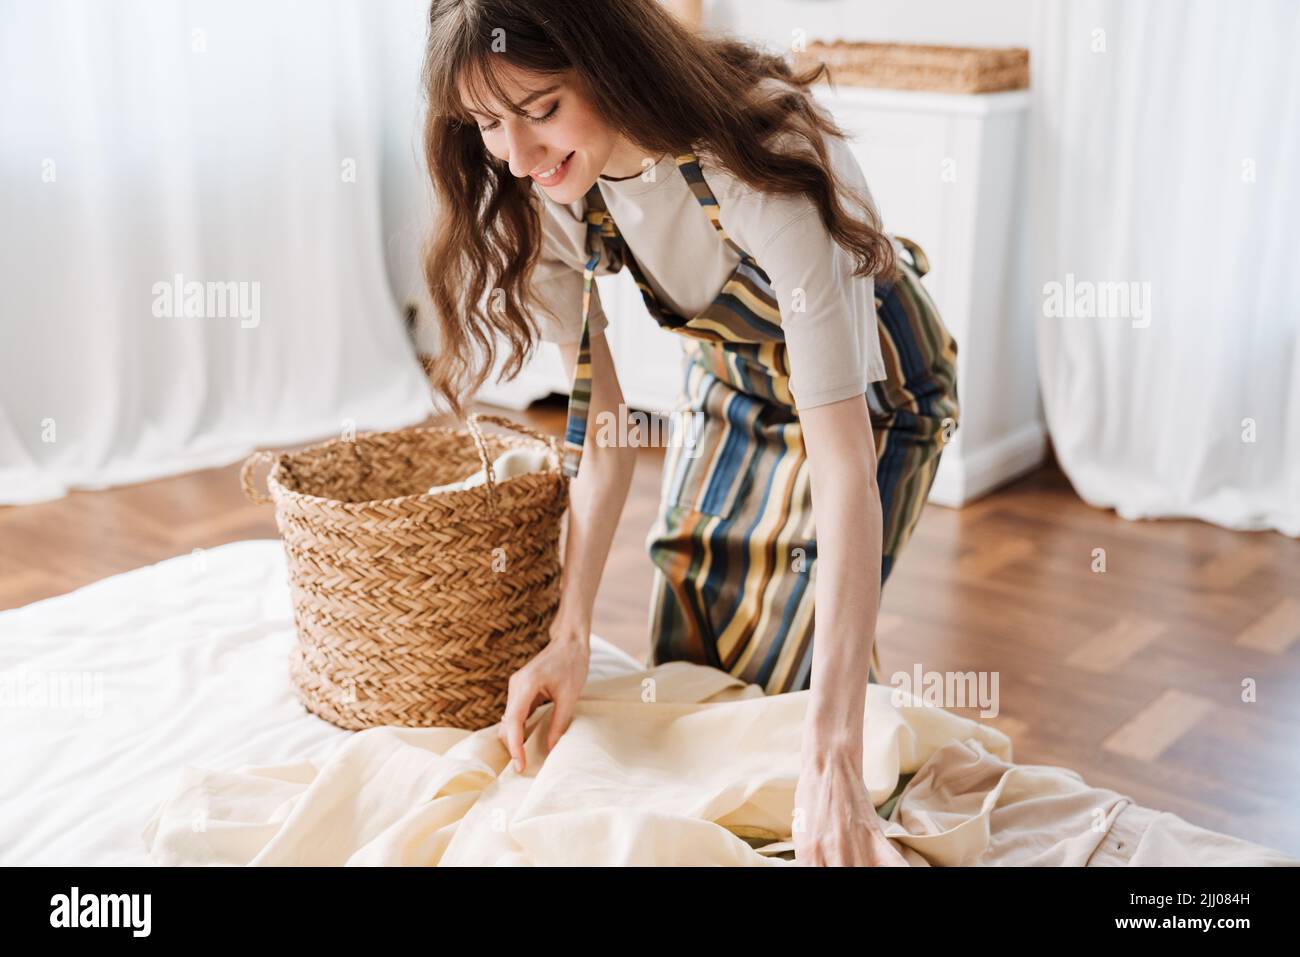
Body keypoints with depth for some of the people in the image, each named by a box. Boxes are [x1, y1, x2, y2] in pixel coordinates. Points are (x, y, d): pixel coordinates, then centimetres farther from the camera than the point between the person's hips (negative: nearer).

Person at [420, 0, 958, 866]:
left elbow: (843, 460, -45)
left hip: (871, 386, -5)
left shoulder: (767, 165, -41)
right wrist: (572, 634, -24)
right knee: (683, 668, 10)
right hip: (731, 378, 5)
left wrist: (831, 762, -50)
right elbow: (601, 410, -16)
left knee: (778, 674, -2)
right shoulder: (547, 189, -21)